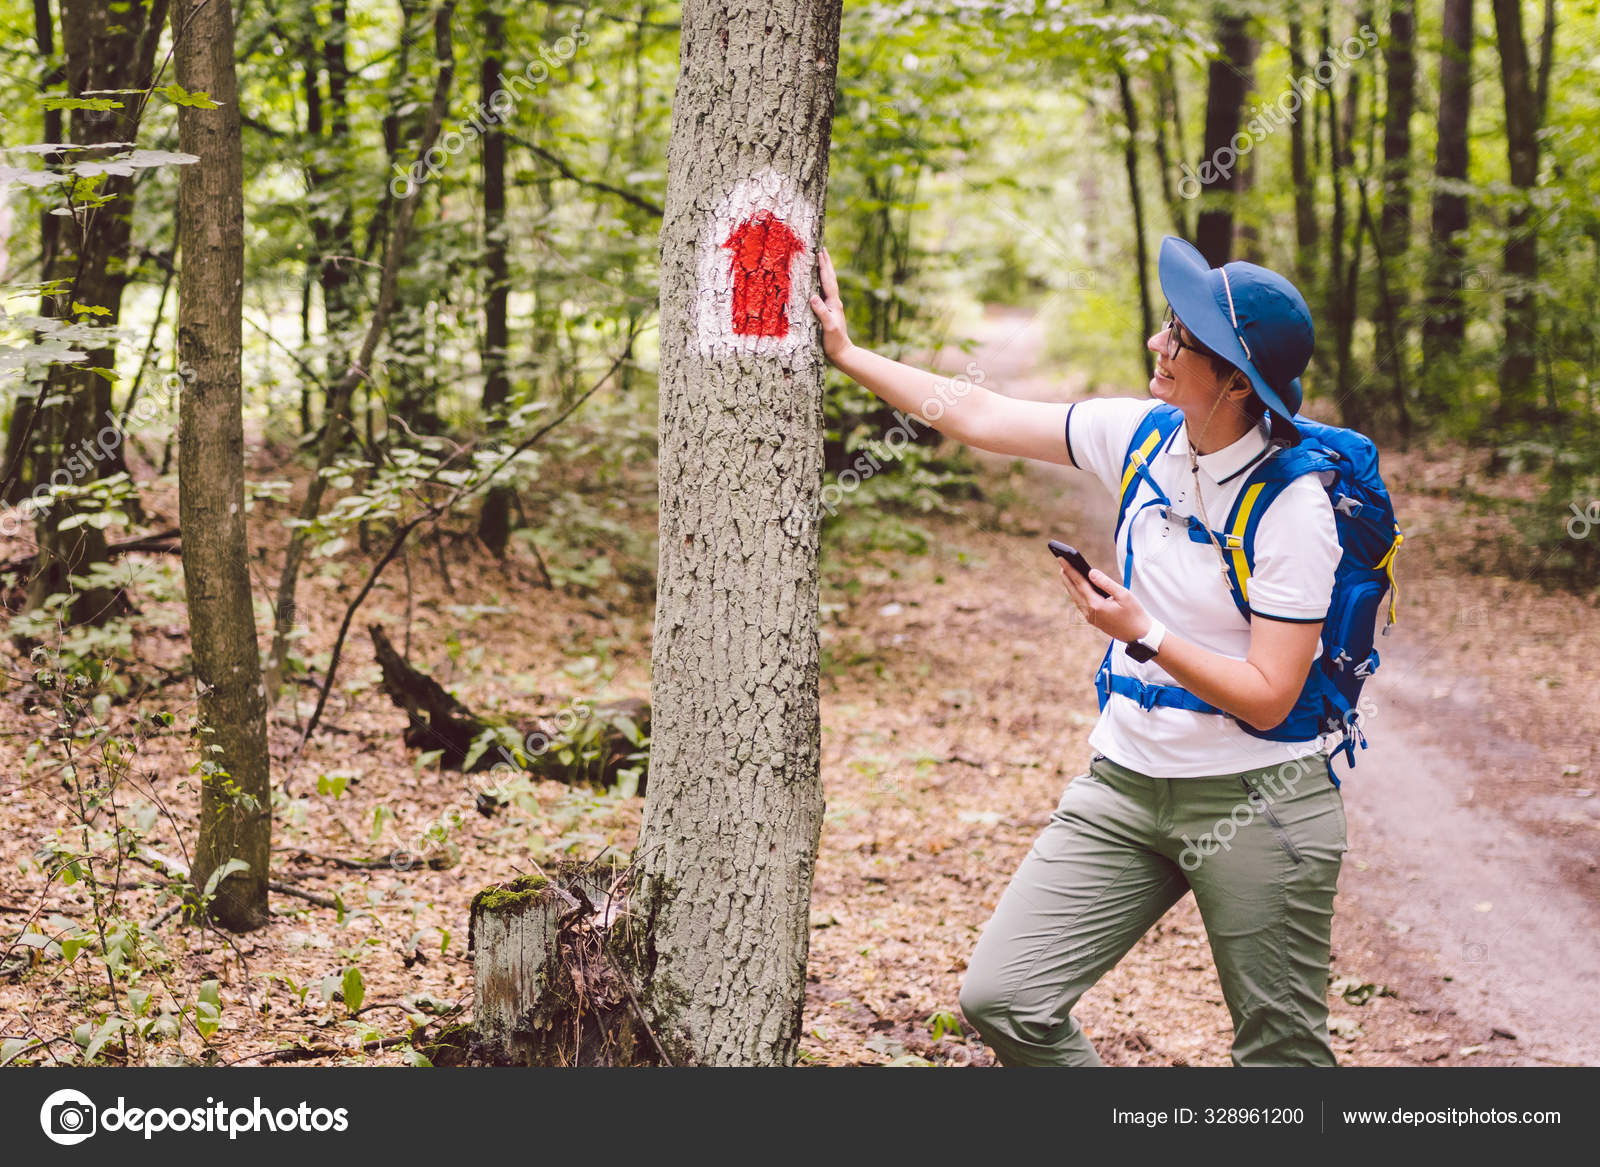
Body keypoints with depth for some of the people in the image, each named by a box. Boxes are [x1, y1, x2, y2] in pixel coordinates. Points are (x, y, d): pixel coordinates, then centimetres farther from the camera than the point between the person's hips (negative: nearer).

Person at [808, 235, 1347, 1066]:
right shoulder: (1142, 436, -1)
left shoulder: (1293, 508, -18)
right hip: (1124, 782, 6)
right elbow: (981, 418, 8)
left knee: (1280, 1050, 6)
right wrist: (846, 353, 10)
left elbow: (1268, 698, -18)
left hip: (1257, 802, -6)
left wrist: (1142, 634, -24)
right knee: (999, 1000, -3)